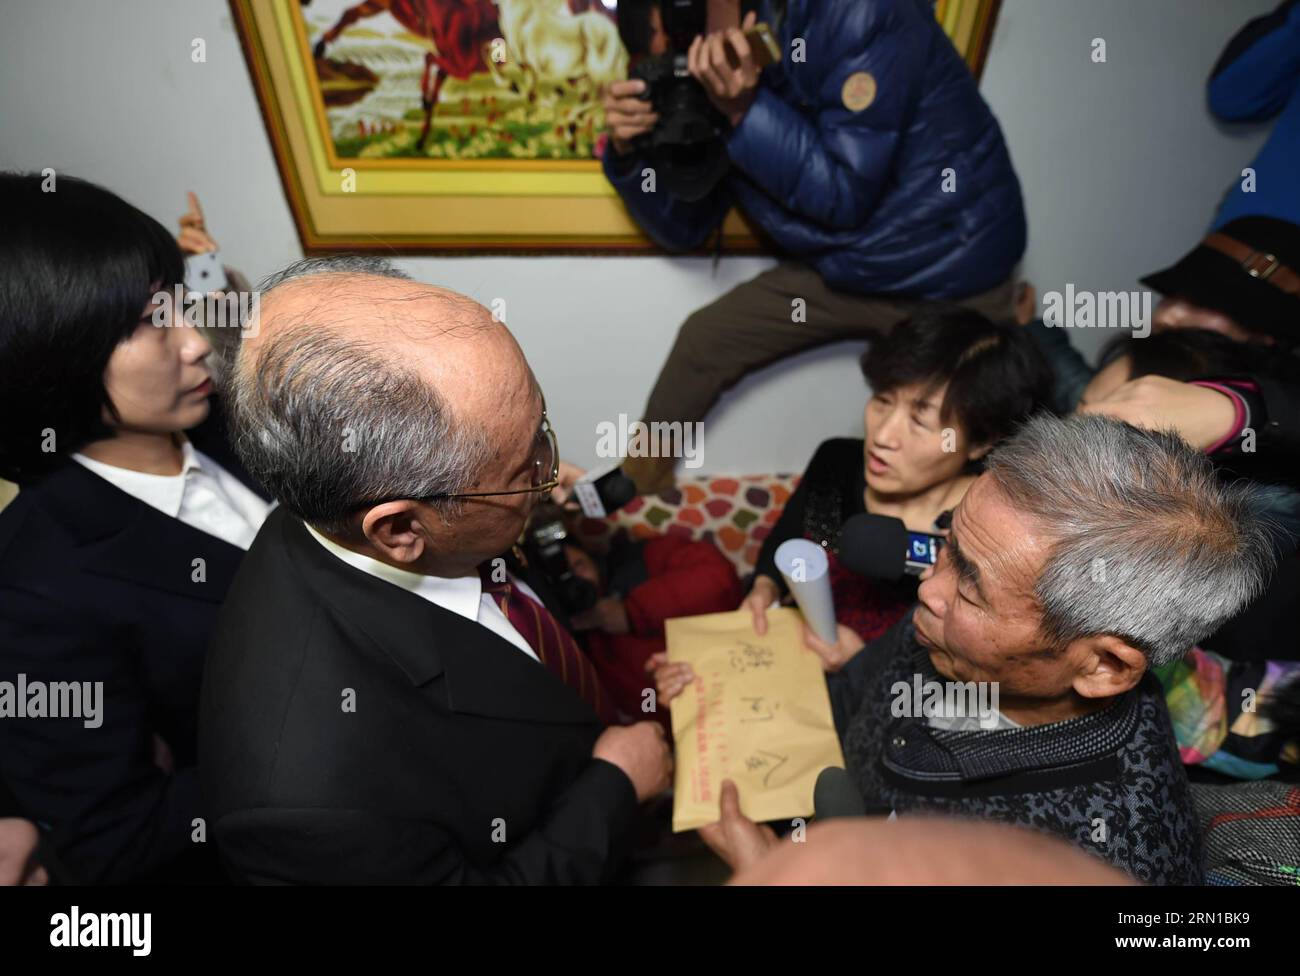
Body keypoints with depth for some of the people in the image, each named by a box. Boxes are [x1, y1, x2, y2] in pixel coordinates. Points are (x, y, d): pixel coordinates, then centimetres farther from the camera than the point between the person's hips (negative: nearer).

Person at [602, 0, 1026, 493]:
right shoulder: (719, 67, -5)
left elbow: (845, 195, -24)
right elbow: (685, 227, 0)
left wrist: (743, 111, -31)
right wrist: (628, 150, -18)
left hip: (947, 277, -6)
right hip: (837, 269, 6)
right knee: (703, 340, 6)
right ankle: (637, 482, 25)